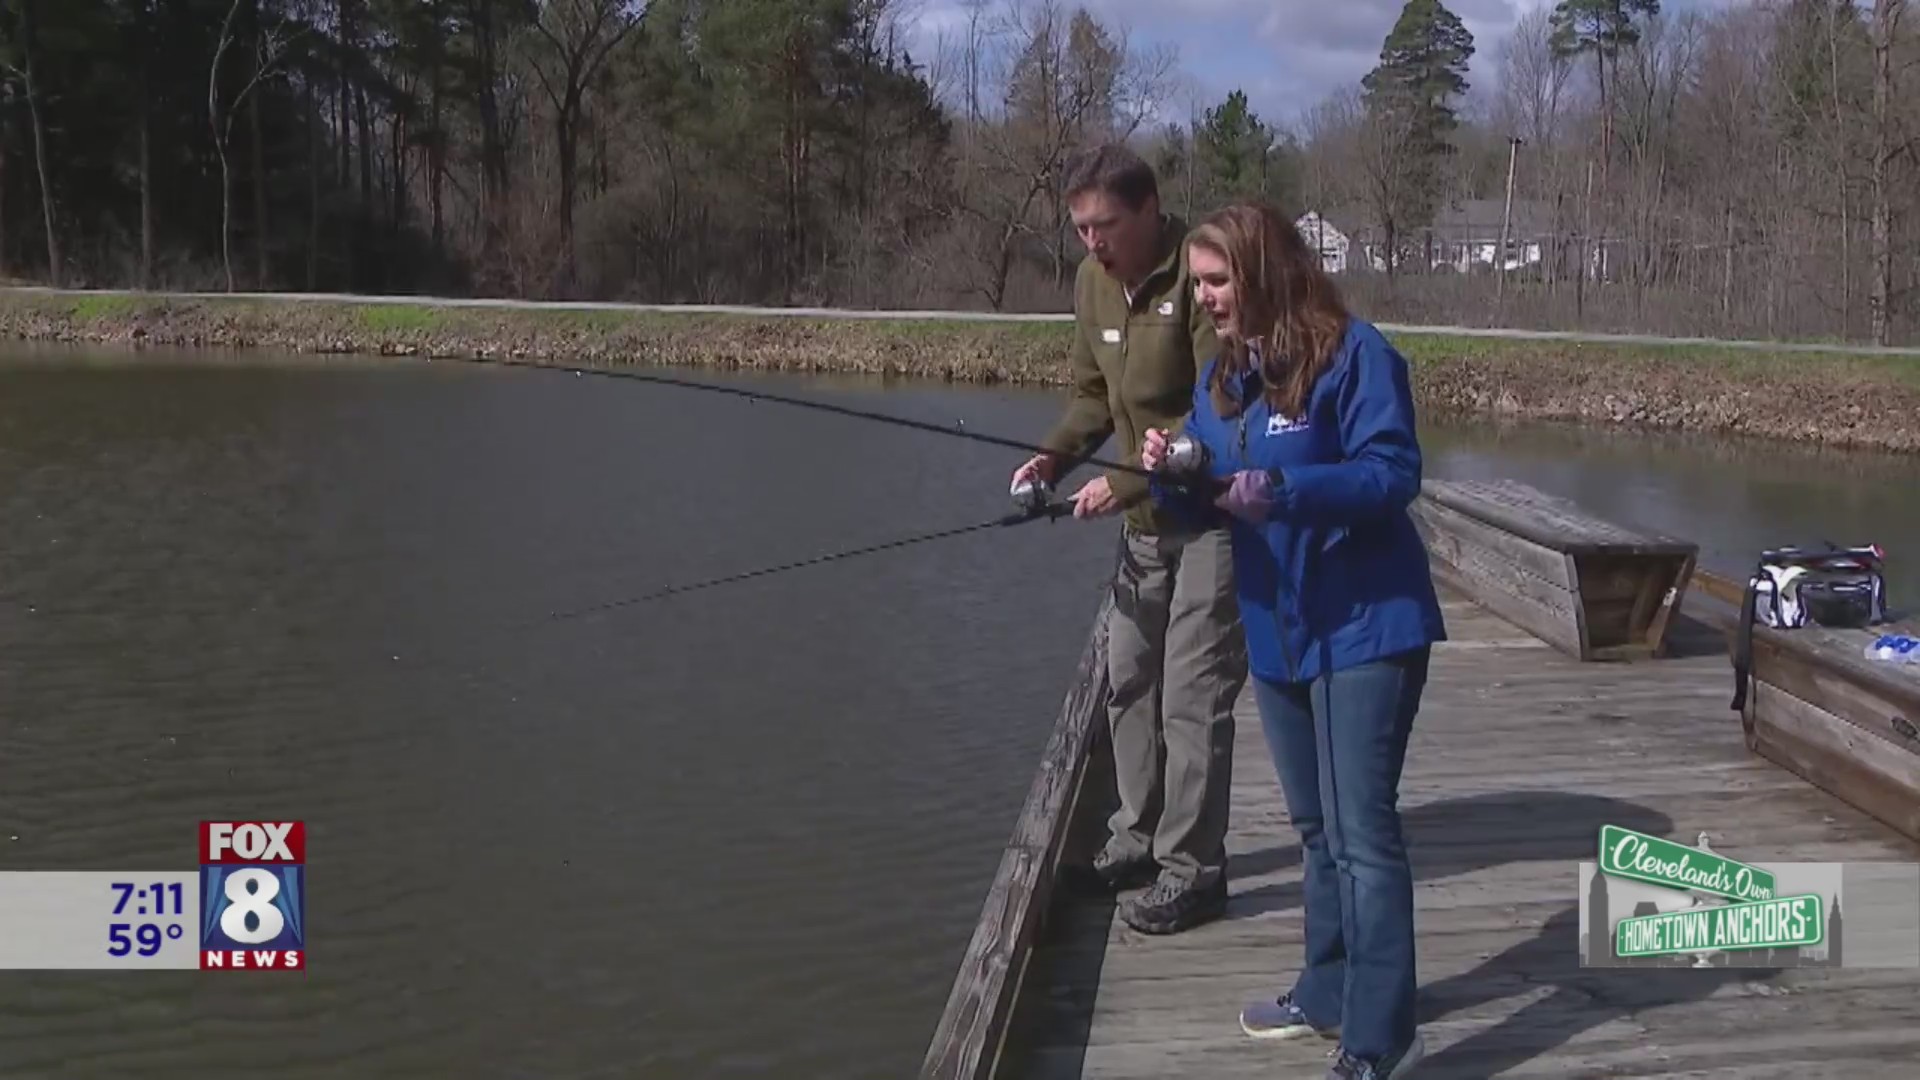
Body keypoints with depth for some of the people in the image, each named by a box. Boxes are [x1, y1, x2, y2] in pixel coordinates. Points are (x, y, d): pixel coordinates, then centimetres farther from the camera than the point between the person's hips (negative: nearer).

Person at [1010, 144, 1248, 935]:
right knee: (1127, 679, 15)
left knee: (1193, 695, -6)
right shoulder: (1092, 280, 3)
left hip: (1213, 515, -8)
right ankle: (1141, 836, 30)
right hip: (1144, 520, 8)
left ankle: (1192, 868, 5)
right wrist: (1054, 456, -6)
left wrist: (1128, 482, -26)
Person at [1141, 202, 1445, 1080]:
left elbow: (1394, 473, -21)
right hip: (1276, 632, 8)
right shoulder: (1219, 375, 8)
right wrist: (1168, 475, -12)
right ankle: (1328, 993, 33)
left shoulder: (1354, 355, -15)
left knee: (1362, 829, -8)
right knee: (1317, 827, 19)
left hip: (1365, 630, -8)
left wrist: (1284, 491, -33)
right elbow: (1204, 504, 11)